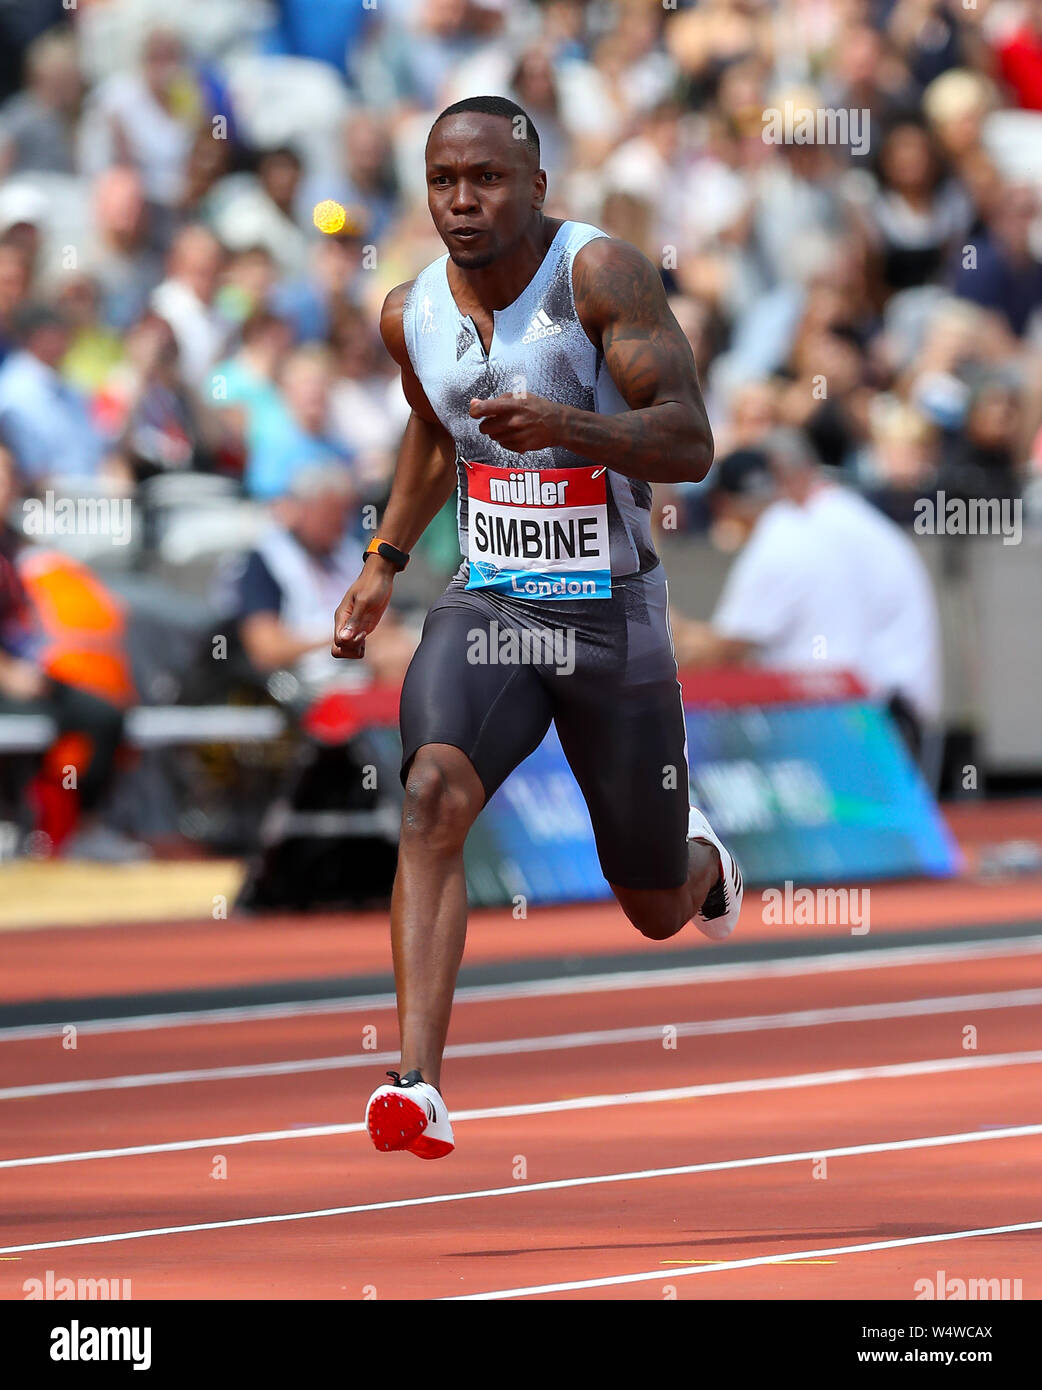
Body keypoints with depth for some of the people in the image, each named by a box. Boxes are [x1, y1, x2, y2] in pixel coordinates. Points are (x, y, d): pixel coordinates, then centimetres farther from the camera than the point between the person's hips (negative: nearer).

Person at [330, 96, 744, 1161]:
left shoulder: (599, 274, -15)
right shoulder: (412, 314, 2)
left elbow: (690, 444, -22)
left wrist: (559, 424, -37)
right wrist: (383, 564, 16)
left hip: (611, 618, -3)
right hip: (485, 606, 3)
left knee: (656, 910, 10)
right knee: (432, 795, -28)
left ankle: (702, 862, 51)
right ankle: (417, 1086, -36)